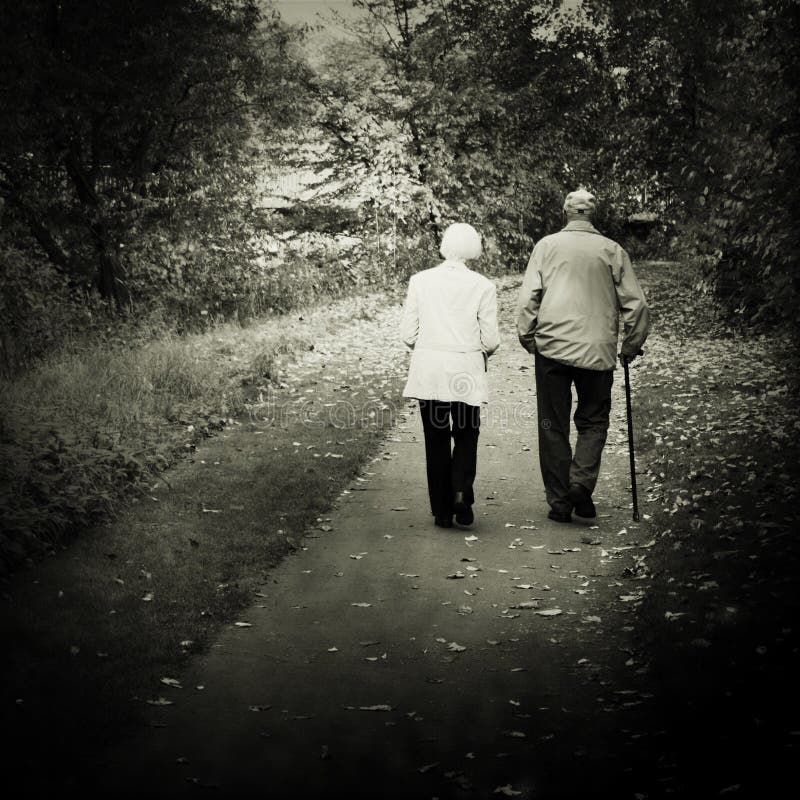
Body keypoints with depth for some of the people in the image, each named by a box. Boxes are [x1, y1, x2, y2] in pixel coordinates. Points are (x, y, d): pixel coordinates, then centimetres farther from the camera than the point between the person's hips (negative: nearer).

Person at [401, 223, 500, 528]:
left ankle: (442, 511, 12)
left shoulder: (420, 280, -1)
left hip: (428, 373, 1)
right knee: (466, 434, 15)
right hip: (466, 371, -1)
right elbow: (490, 340, -3)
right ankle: (461, 490, -7)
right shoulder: (482, 286, -5)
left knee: (436, 439, 10)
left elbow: (408, 334, 0)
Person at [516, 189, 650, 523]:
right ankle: (581, 482, -7)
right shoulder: (612, 251, 4)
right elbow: (636, 304, 3)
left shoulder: (546, 245, 4)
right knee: (593, 421, 14)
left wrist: (527, 338, 9)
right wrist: (632, 345, 14)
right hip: (598, 351, 0)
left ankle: (559, 501, 8)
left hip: (552, 347, 0)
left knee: (553, 427, 8)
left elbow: (527, 297, -2)